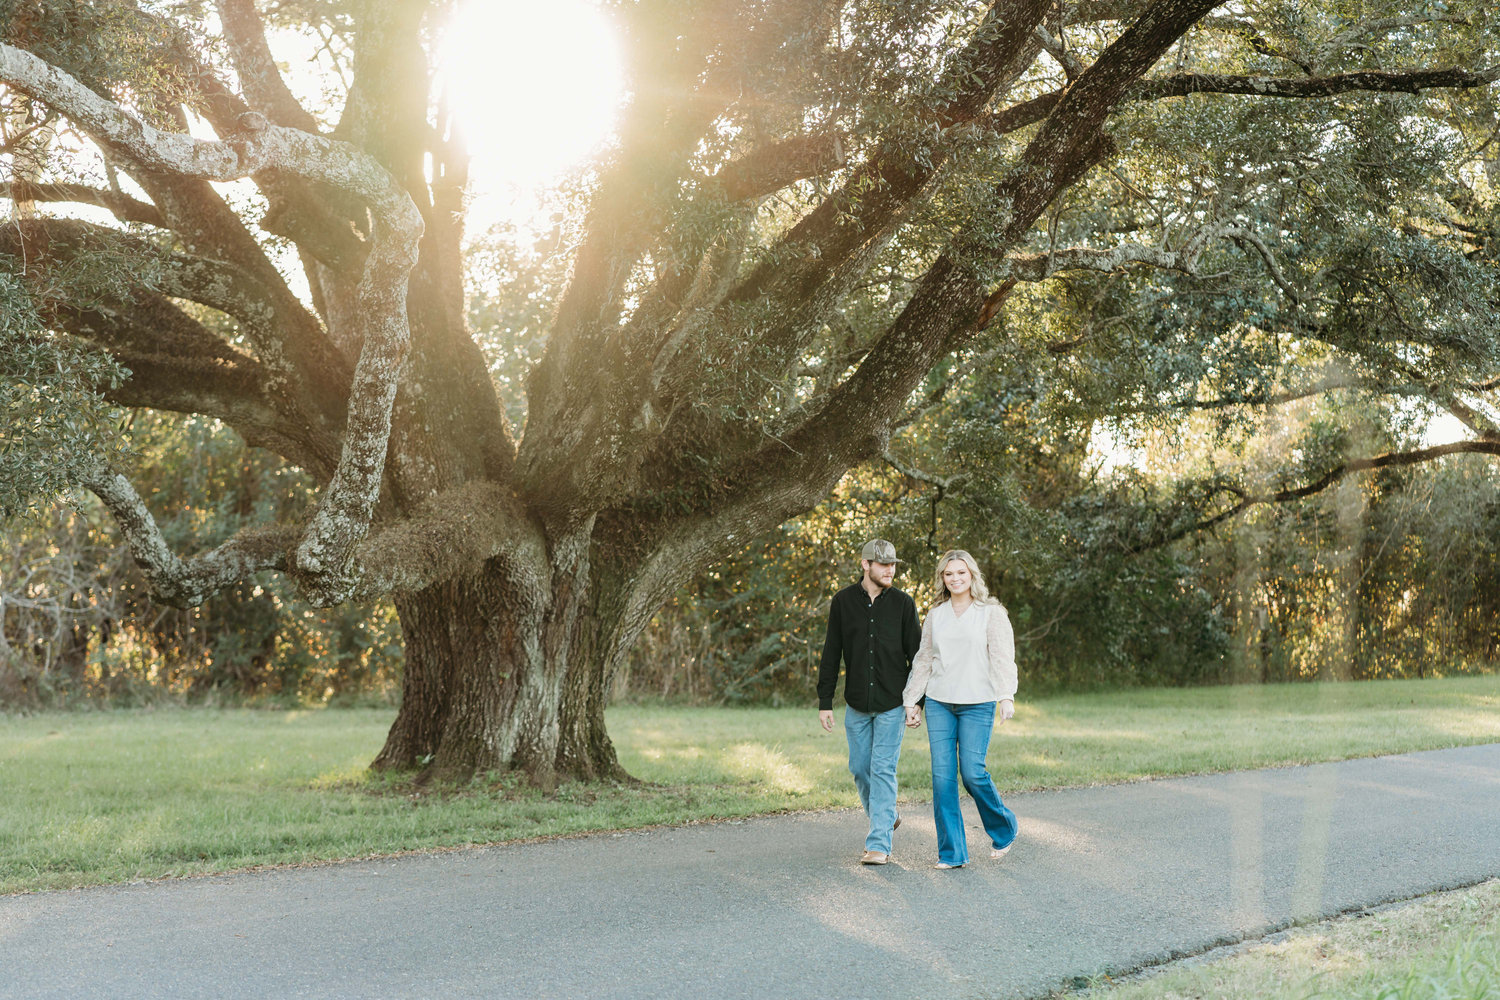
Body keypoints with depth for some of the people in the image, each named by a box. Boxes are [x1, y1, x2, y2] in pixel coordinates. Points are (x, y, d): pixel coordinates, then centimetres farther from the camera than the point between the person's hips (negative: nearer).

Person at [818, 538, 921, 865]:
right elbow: (831, 654, 3)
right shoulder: (843, 601, 0)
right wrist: (824, 702, 0)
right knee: (860, 768, 10)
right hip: (857, 704, 2)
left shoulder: (903, 603, -2)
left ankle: (879, 844, -3)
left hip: (892, 703, -2)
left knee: (883, 770, -6)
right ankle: (885, 818, 34)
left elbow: (916, 655, 1)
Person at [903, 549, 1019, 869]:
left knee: (972, 772, -10)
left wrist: (1006, 696, -19)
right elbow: (923, 661, 18)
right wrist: (911, 701, 14)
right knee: (942, 774, -2)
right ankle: (951, 852, 4)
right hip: (939, 703, 4)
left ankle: (1003, 827, 18)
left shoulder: (991, 612, 2)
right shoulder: (935, 616, 14)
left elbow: (1003, 656, -6)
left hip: (977, 704, -4)